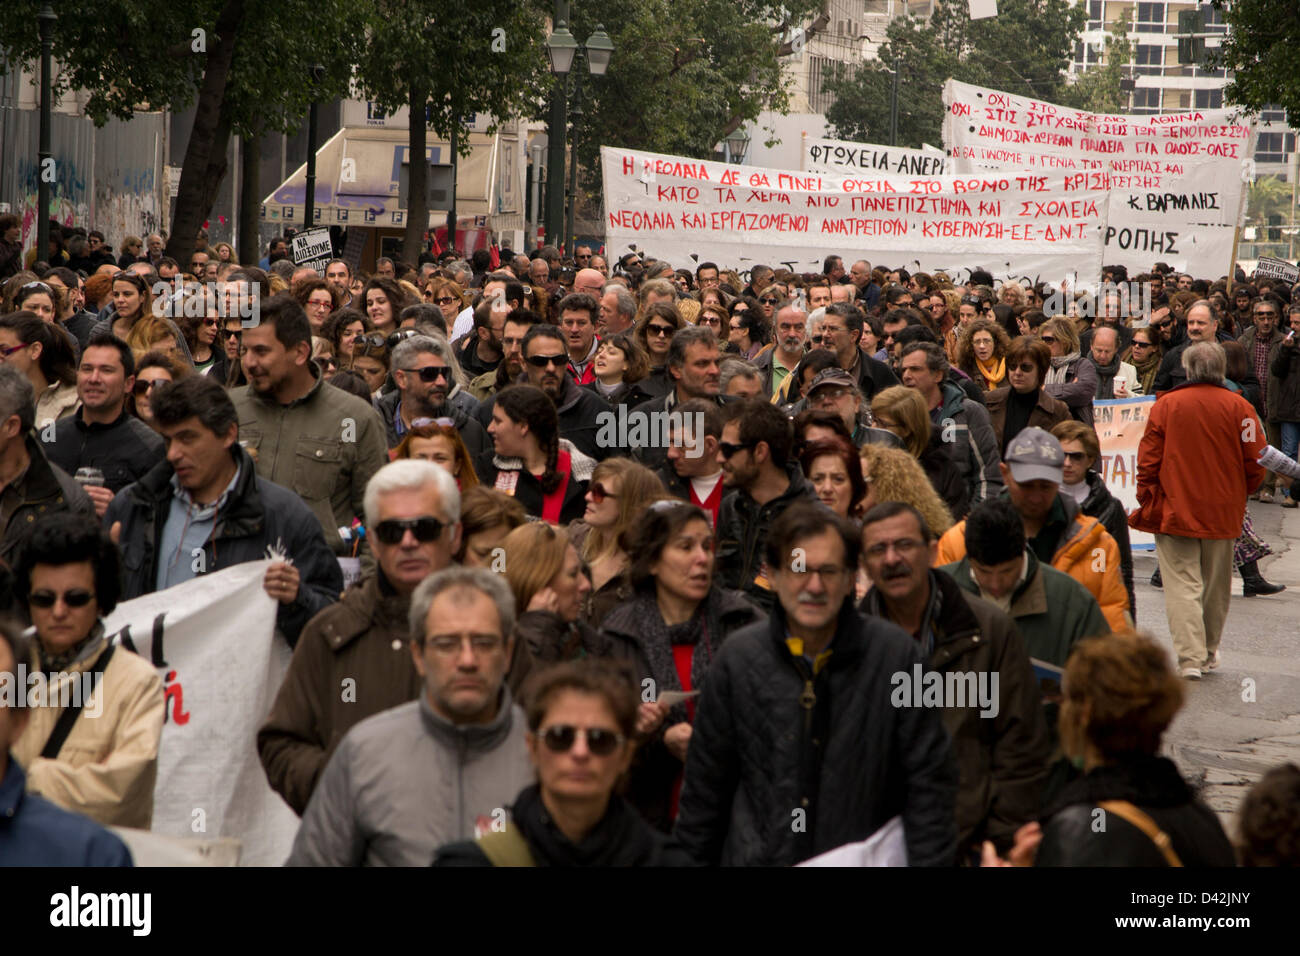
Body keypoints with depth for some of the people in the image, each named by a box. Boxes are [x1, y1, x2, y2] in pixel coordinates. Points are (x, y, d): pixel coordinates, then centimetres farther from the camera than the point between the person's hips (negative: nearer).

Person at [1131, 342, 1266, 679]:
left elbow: (1147, 462, -3)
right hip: (1224, 513, 2)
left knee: (1182, 585, -2)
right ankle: (1209, 651, 32)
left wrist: (1148, 505, 8)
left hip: (1175, 512, -2)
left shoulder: (1165, 405, -5)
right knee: (1216, 585, 17)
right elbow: (1255, 463, -5)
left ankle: (1190, 657, -15)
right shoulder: (1239, 407, -5)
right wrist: (1237, 494, 14)